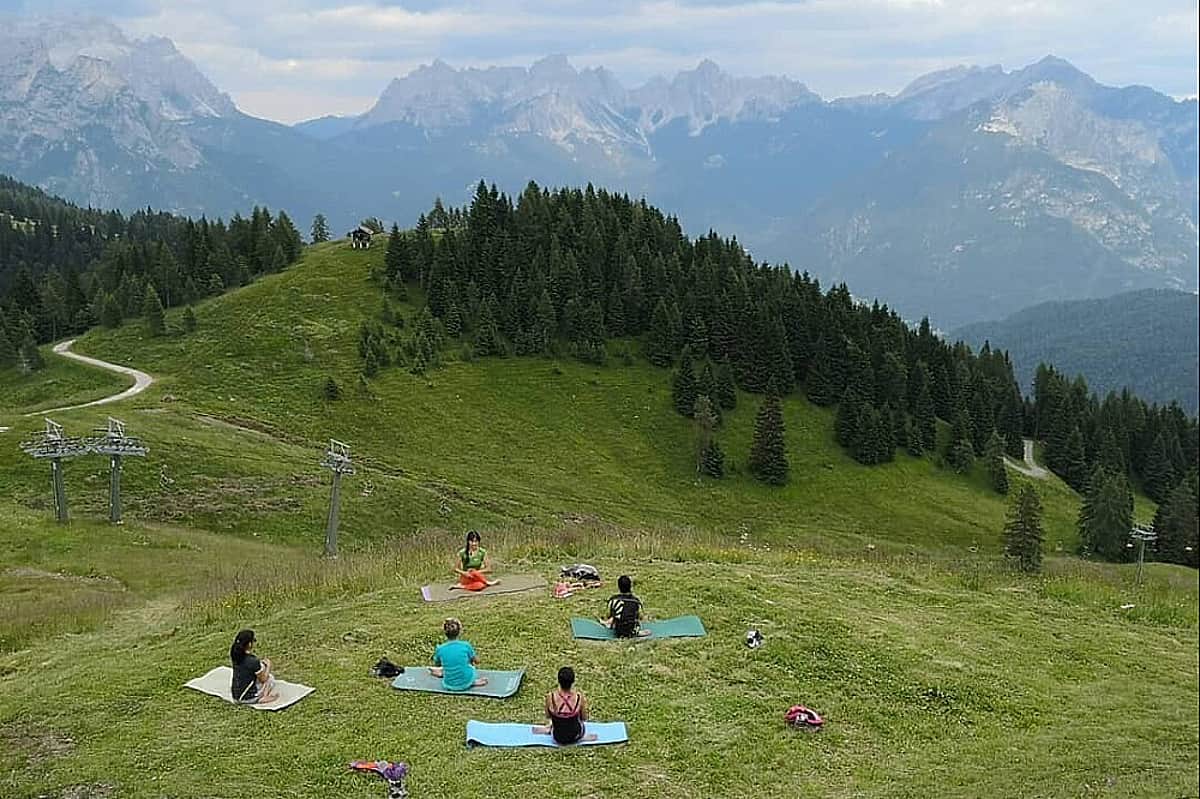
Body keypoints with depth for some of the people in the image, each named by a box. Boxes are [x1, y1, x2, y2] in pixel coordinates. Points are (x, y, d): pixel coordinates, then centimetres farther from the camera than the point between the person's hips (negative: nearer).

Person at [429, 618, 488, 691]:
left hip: (449, 686, 3)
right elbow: (477, 661, 4)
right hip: (466, 684, -3)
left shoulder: (440, 649, -11)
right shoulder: (466, 646, -13)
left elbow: (436, 665, 9)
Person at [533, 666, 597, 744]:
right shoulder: (579, 697, -24)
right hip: (575, 737, -1)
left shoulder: (550, 697, -23)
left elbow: (548, 716, -3)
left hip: (557, 739, 1)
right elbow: (584, 718, -7)